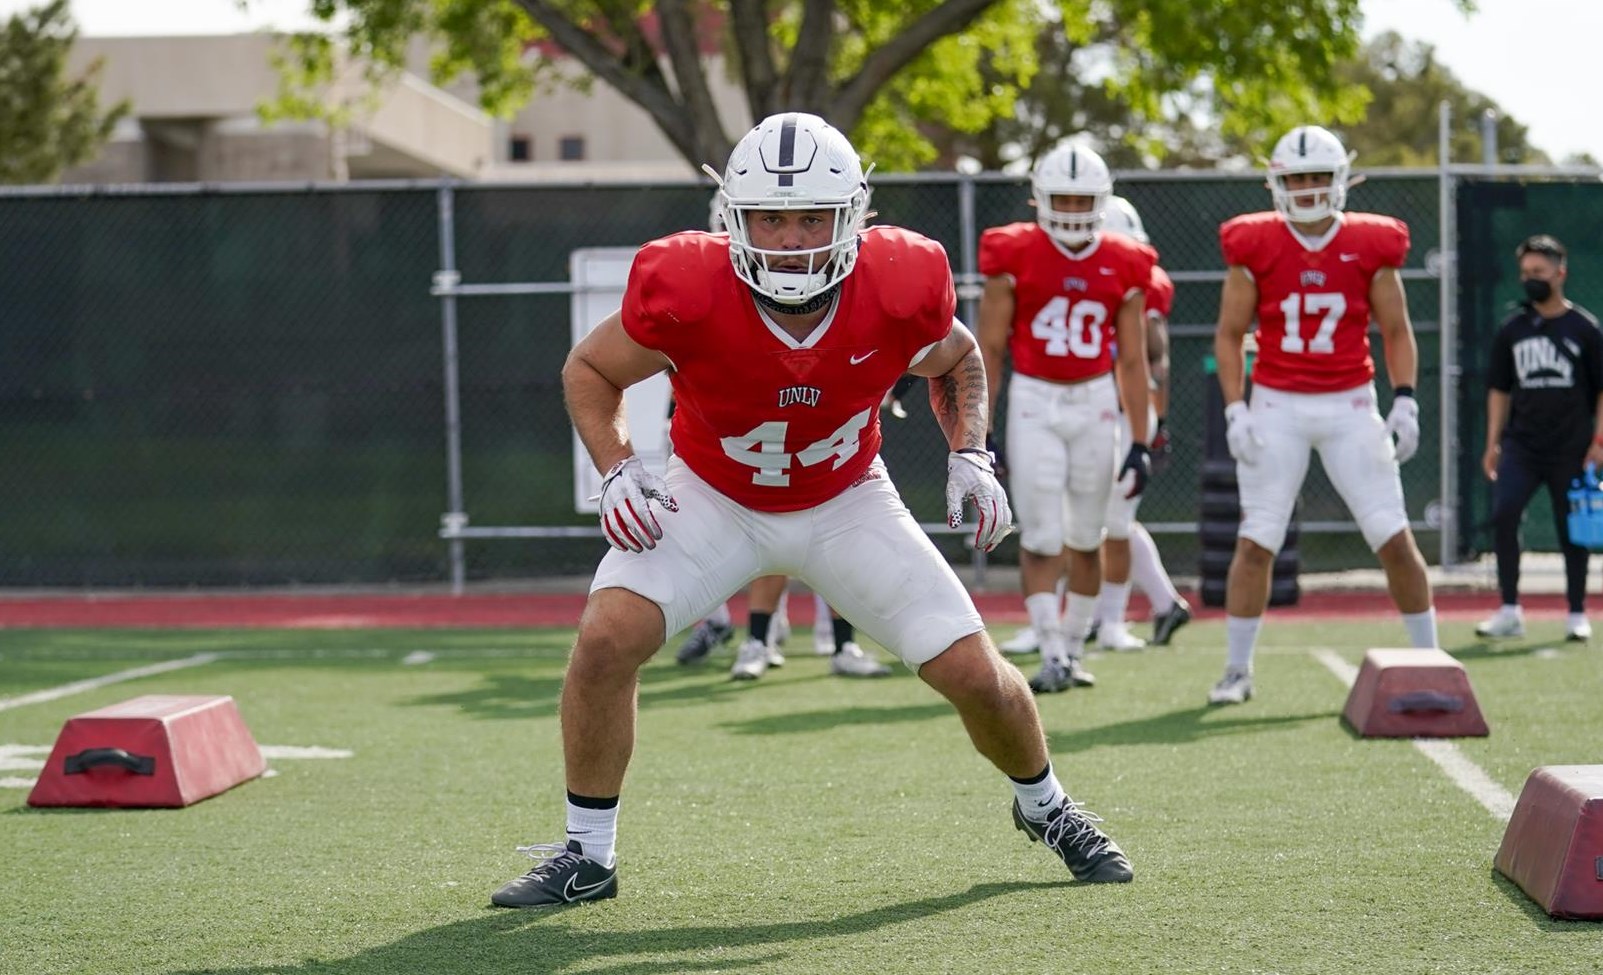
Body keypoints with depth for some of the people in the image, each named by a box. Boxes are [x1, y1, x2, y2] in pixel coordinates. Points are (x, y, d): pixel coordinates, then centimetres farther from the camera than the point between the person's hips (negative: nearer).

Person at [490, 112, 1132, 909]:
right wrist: (616, 470, -24)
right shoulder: (686, 292, -30)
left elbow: (956, 360, 1)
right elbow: (589, 370, -10)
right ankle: (586, 855, -3)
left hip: (845, 504, 1)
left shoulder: (900, 288, -25)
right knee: (606, 640, -23)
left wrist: (969, 456, -12)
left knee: (975, 674, -4)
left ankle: (1046, 807, 29)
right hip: (713, 500, -1)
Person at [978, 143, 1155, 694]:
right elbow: (990, 349, -2)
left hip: (1096, 404, 2)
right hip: (1034, 403, -2)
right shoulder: (1014, 258, -4)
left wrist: (1140, 443, 3)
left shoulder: (1122, 266, 2)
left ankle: (1073, 650, 20)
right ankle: (1051, 655, -4)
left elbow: (1132, 360, 6)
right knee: (1041, 538, -7)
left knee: (1086, 537, 8)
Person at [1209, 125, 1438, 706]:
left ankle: (1430, 658, 13)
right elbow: (1228, 336, 3)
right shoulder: (1255, 248, -3)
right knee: (1255, 542, -2)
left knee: (1394, 538, -1)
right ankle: (1237, 670, 8)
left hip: (1351, 406, 1)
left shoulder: (1371, 246, -1)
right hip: (1277, 406, 0)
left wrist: (1404, 401, -4)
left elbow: (1396, 332, 7)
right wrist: (1235, 410, -6)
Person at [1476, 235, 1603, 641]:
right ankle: (1509, 611, -8)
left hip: (1570, 448, -2)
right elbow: (1499, 390, 14)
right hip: (1521, 446, 2)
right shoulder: (1512, 330, 9)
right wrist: (1493, 443, 8)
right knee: (1503, 514, -14)